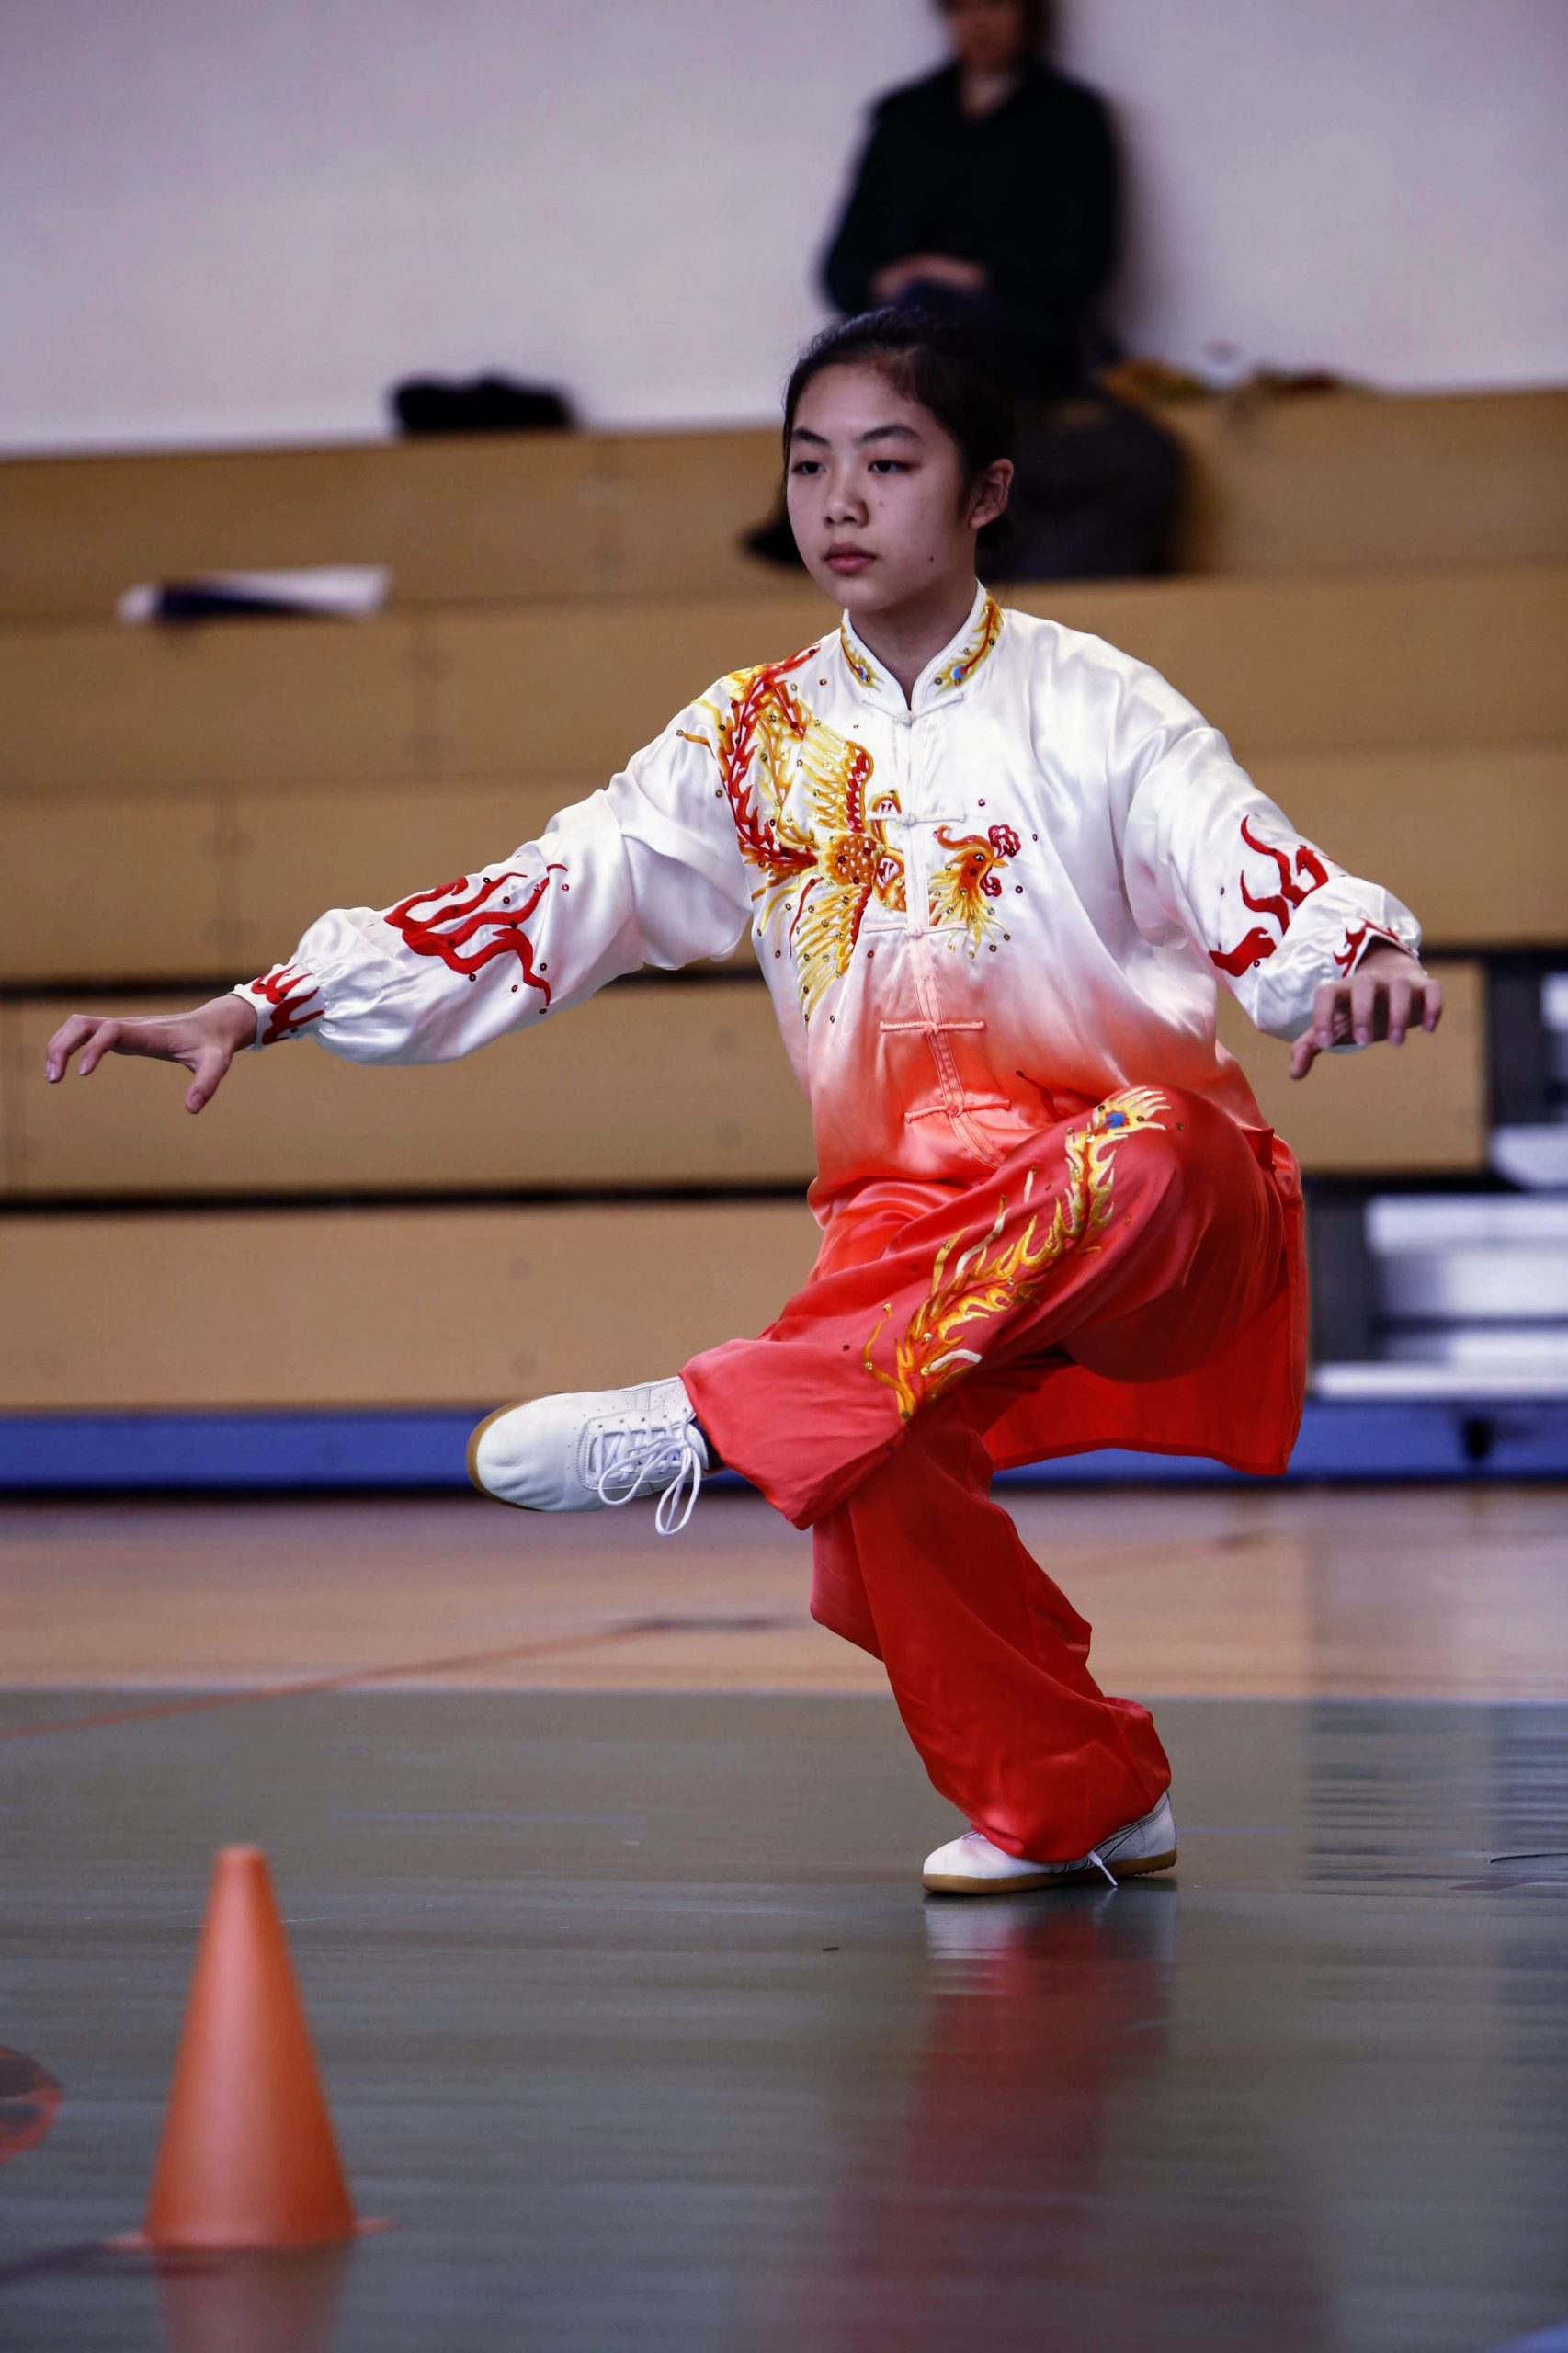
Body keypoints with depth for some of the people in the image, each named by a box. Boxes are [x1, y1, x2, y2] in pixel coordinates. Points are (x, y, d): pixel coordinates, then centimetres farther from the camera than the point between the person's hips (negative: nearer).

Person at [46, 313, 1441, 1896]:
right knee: (867, 1502, -27)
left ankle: (717, 1418, -37)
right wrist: (254, 1012, -7)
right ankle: (1073, 1804, 0)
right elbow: (543, 904, 2)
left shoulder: (1091, 709, -2)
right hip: (910, 1228, 3)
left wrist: (1360, 959, -39)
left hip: (1152, 1222, -3)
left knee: (1133, 1164, -40)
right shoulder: (751, 743, 8)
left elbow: (1263, 882, -14)